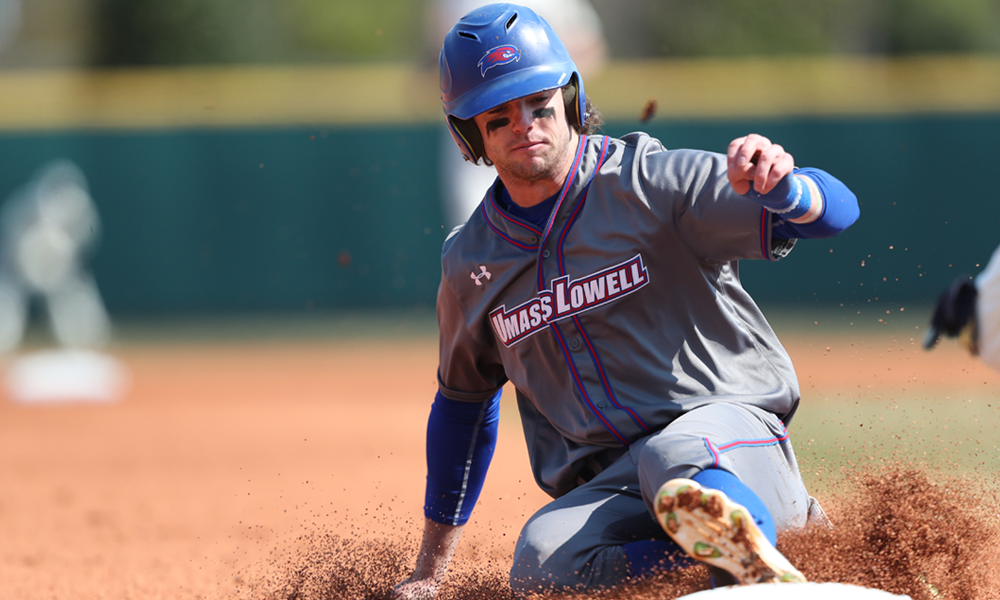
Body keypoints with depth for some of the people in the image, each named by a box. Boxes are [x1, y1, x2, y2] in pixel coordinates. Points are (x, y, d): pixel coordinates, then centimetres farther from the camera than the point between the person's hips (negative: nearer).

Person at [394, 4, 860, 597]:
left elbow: (836, 210, -10)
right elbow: (463, 399, 29)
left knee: (678, 458, -40)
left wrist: (779, 188, -36)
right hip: (605, 487, 4)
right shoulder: (470, 263, 13)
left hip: (729, 423, -3)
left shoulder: (650, 185, -2)